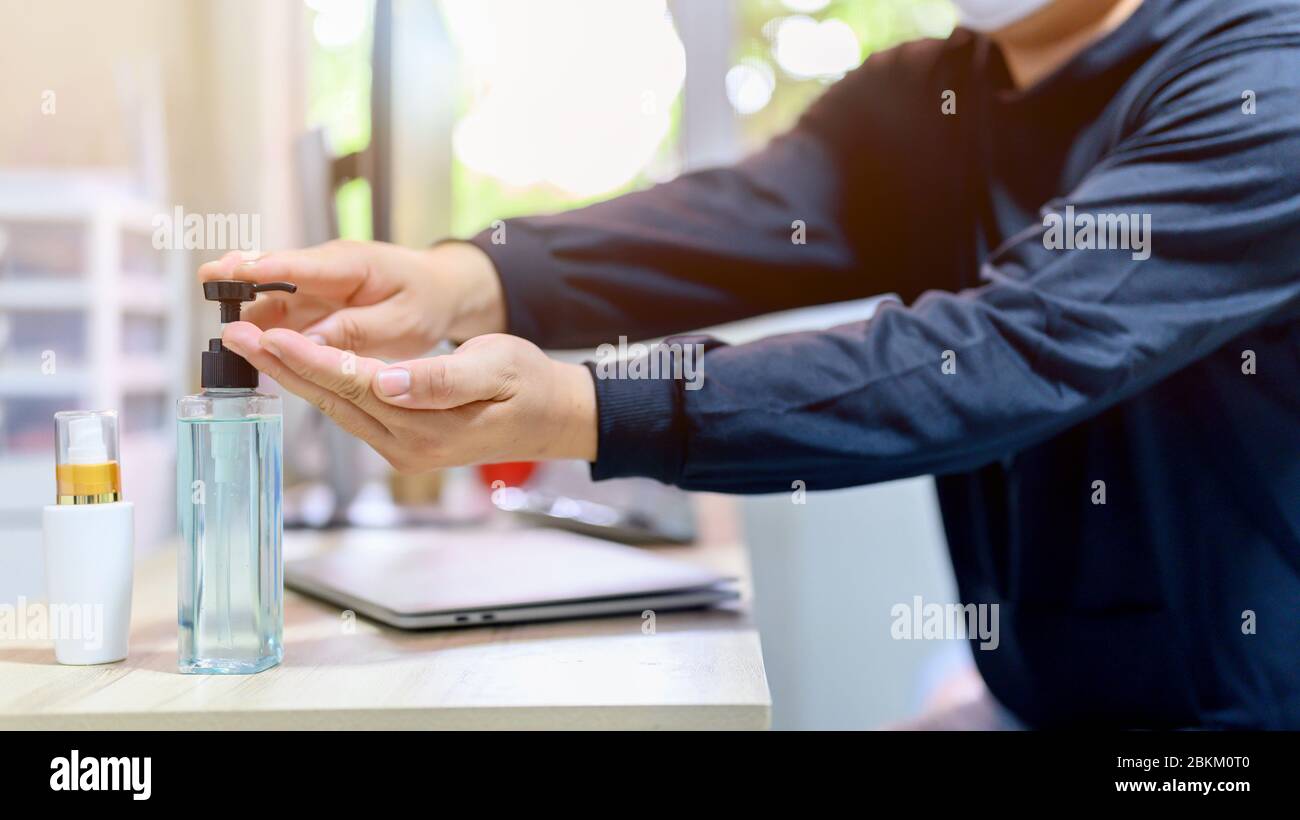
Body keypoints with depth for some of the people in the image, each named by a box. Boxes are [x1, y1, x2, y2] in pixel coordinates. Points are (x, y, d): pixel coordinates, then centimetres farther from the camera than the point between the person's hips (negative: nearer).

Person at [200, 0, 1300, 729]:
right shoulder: (916, 103, 2)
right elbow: (749, 217, -16)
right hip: (1026, 695, 5)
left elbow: (1015, 348, -30)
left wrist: (571, 412, -38)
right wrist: (457, 283, -35)